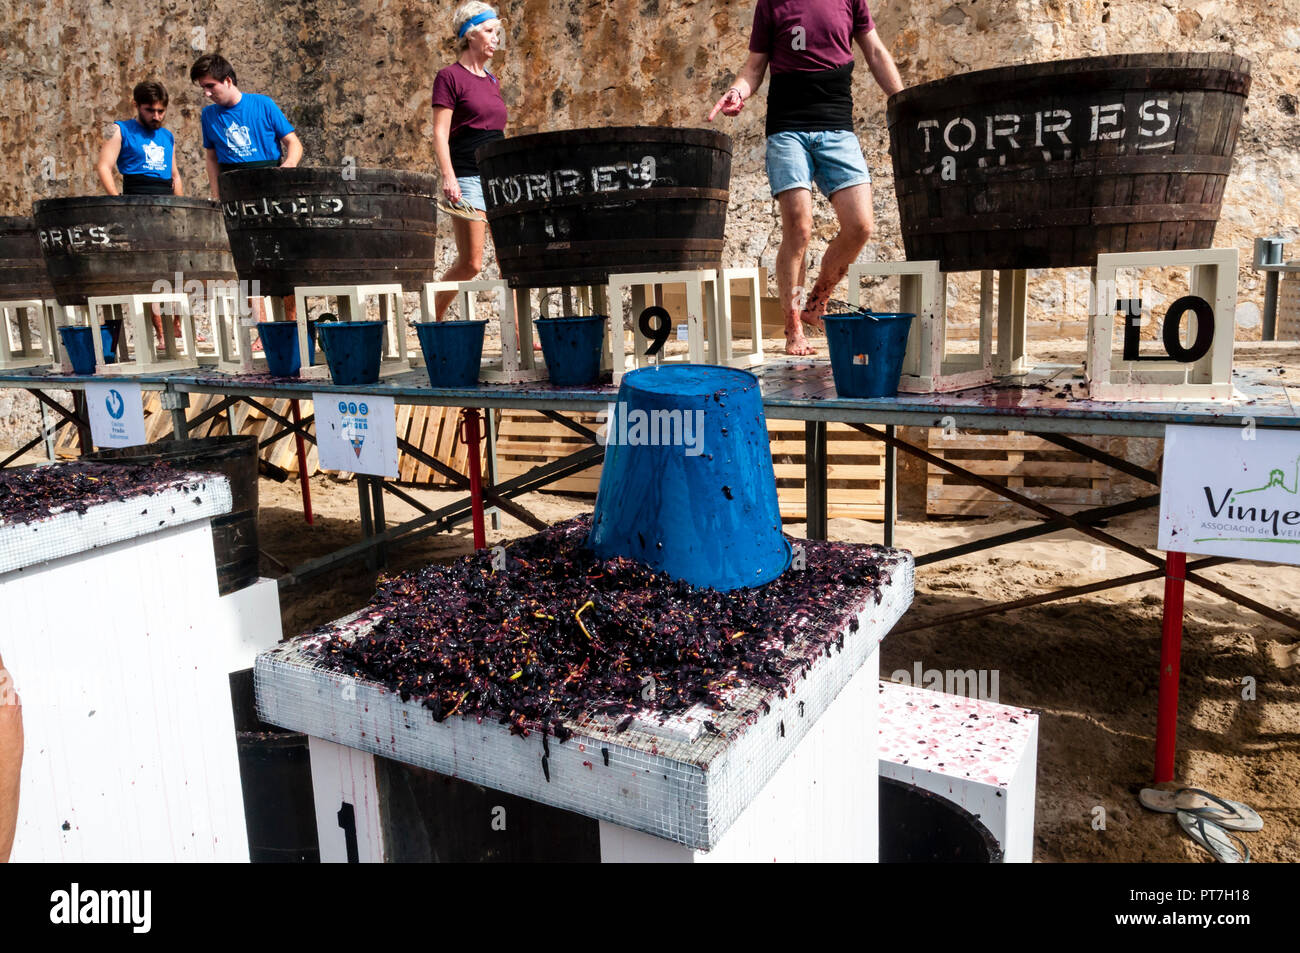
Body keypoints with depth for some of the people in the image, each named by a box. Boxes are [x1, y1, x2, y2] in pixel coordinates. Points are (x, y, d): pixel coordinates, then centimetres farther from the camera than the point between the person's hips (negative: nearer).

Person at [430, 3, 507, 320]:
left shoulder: (492, 81, 19)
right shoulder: (450, 76, -1)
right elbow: (440, 132, -8)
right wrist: (448, 176, -20)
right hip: (468, 177, -7)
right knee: (470, 263, -7)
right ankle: (431, 320, 11)